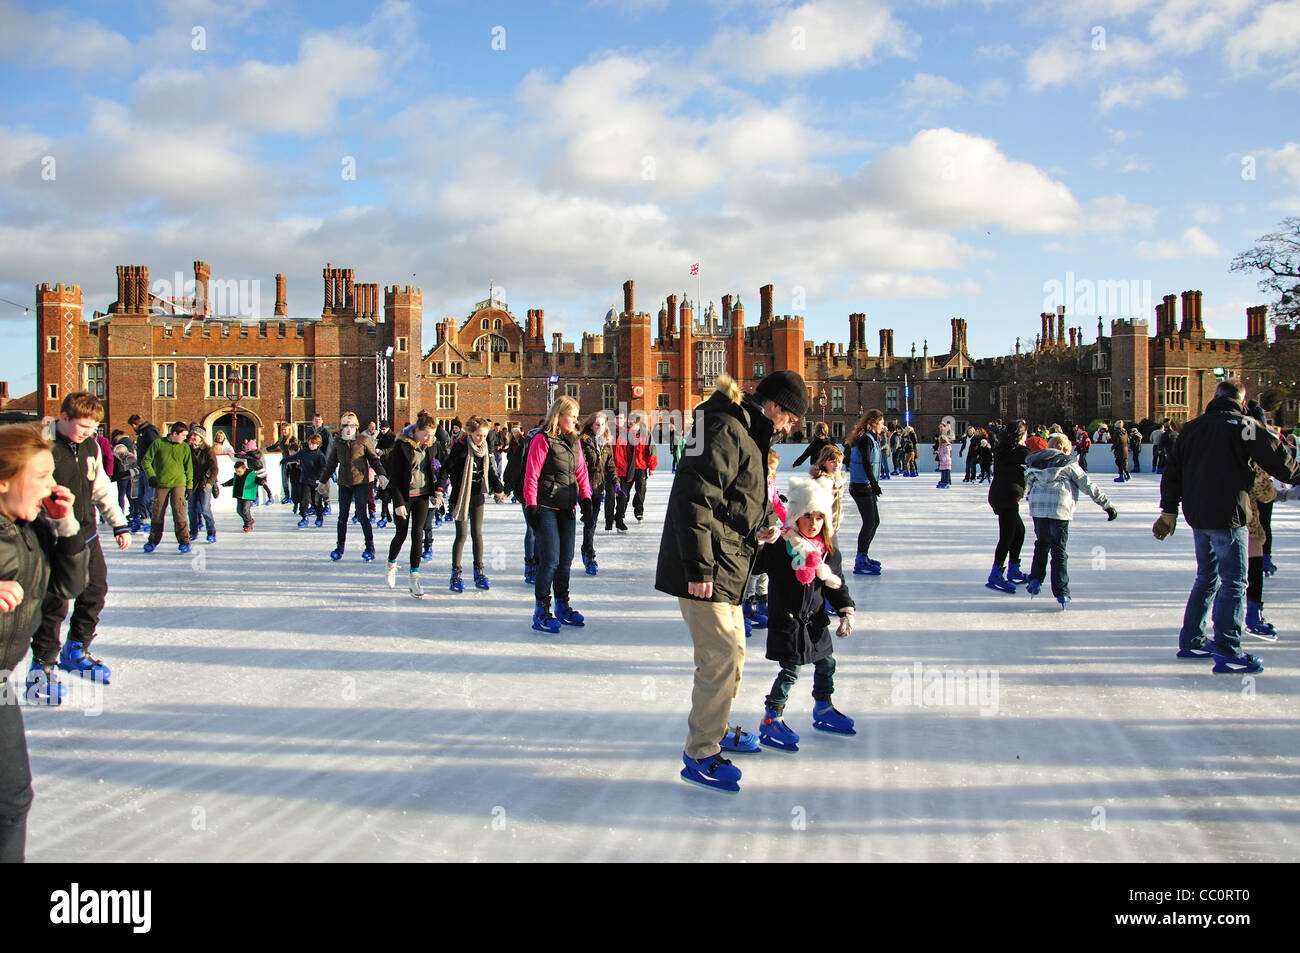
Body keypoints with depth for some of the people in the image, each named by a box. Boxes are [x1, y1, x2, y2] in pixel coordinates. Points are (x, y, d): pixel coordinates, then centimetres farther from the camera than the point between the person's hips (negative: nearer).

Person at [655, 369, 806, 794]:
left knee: (732, 651, 20)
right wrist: (698, 567, -27)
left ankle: (716, 728, 37)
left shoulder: (746, 432, 18)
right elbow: (695, 498, -25)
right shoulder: (726, 430, -16)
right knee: (721, 657, -8)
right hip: (705, 573, -11)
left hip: (726, 569, 11)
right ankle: (700, 755, 3)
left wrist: (756, 532, 13)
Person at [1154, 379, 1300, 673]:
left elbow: (1172, 472, 11)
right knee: (1234, 583, -2)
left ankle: (1191, 641, 22)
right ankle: (1227, 653, -4)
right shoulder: (1245, 426, -8)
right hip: (1228, 517, -6)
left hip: (1197, 517, 6)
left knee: (1206, 577, 19)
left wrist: (1169, 510, 16)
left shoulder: (1190, 428, 10)